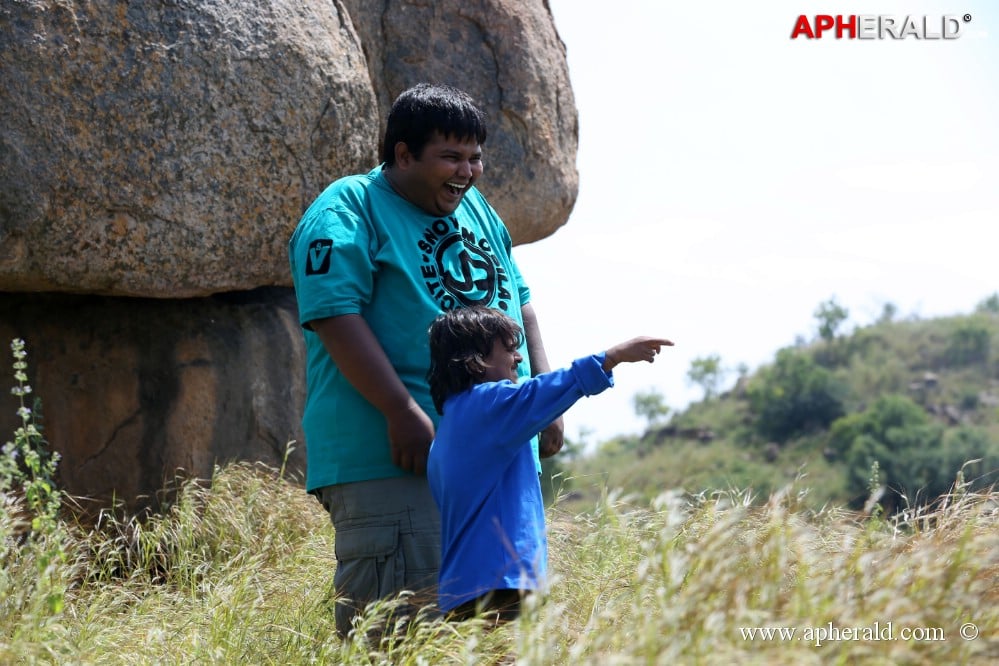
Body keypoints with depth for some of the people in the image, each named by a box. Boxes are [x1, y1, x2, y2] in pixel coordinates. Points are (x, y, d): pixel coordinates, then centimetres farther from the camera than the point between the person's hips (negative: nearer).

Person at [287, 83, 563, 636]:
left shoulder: (476, 209, 20)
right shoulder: (347, 212, -5)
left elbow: (518, 301, 26)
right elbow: (336, 317, -16)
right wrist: (403, 413, -23)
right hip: (392, 458, -8)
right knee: (407, 608, -14)